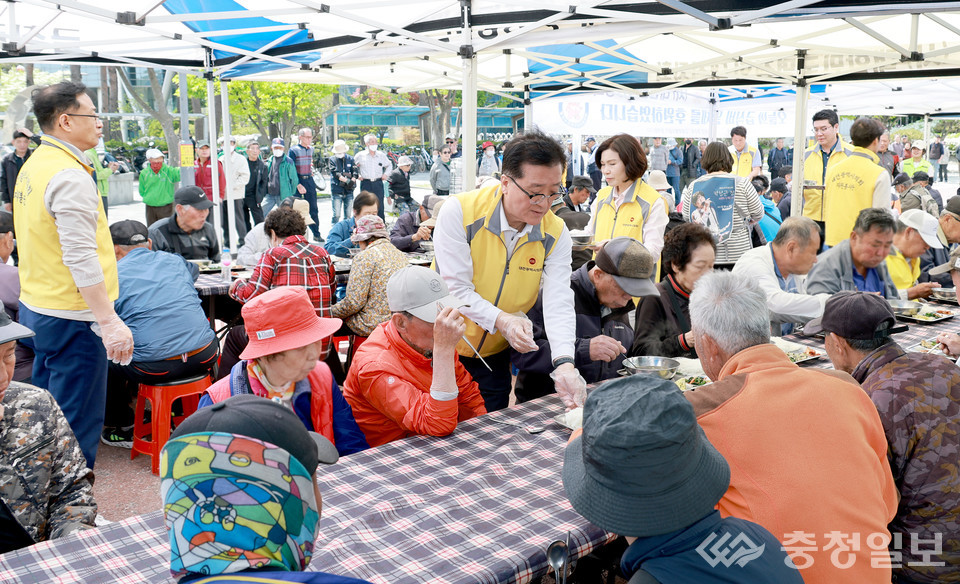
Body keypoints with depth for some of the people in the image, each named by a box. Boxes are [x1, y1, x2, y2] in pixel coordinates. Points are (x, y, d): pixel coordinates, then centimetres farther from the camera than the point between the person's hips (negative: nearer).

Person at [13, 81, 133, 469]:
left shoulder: (34, 165, 12)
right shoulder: (71, 176, -19)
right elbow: (81, 258, -25)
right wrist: (109, 320, -26)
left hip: (35, 307, 10)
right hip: (71, 318, -10)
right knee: (77, 426, -1)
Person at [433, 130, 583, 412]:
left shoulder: (556, 234, -10)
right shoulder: (460, 211, -21)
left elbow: (559, 303, -18)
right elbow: (456, 288, -22)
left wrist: (564, 363, -33)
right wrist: (500, 320, -36)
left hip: (495, 356, 3)